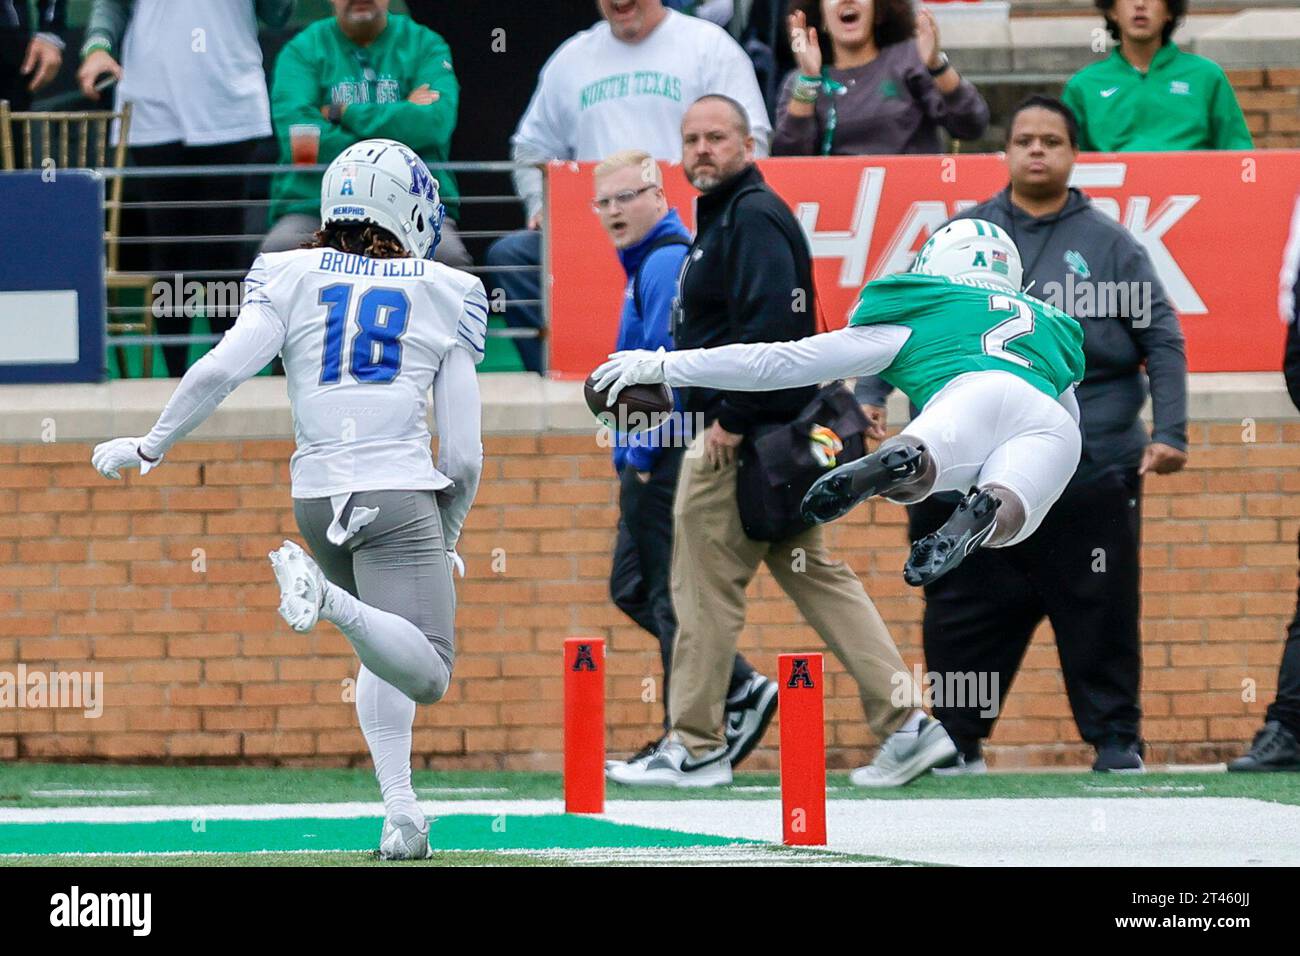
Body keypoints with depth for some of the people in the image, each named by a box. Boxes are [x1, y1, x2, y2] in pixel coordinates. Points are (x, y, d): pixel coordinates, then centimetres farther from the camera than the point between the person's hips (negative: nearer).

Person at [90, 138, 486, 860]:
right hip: (402, 494, -4)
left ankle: (399, 808, 7)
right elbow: (463, 456, 4)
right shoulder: (446, 294, 7)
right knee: (426, 675, -15)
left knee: (390, 652, 23)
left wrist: (150, 447, 6)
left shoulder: (291, 278, 9)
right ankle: (328, 599, -39)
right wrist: (447, 537, 21)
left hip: (317, 496, 4)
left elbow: (222, 368, -7)